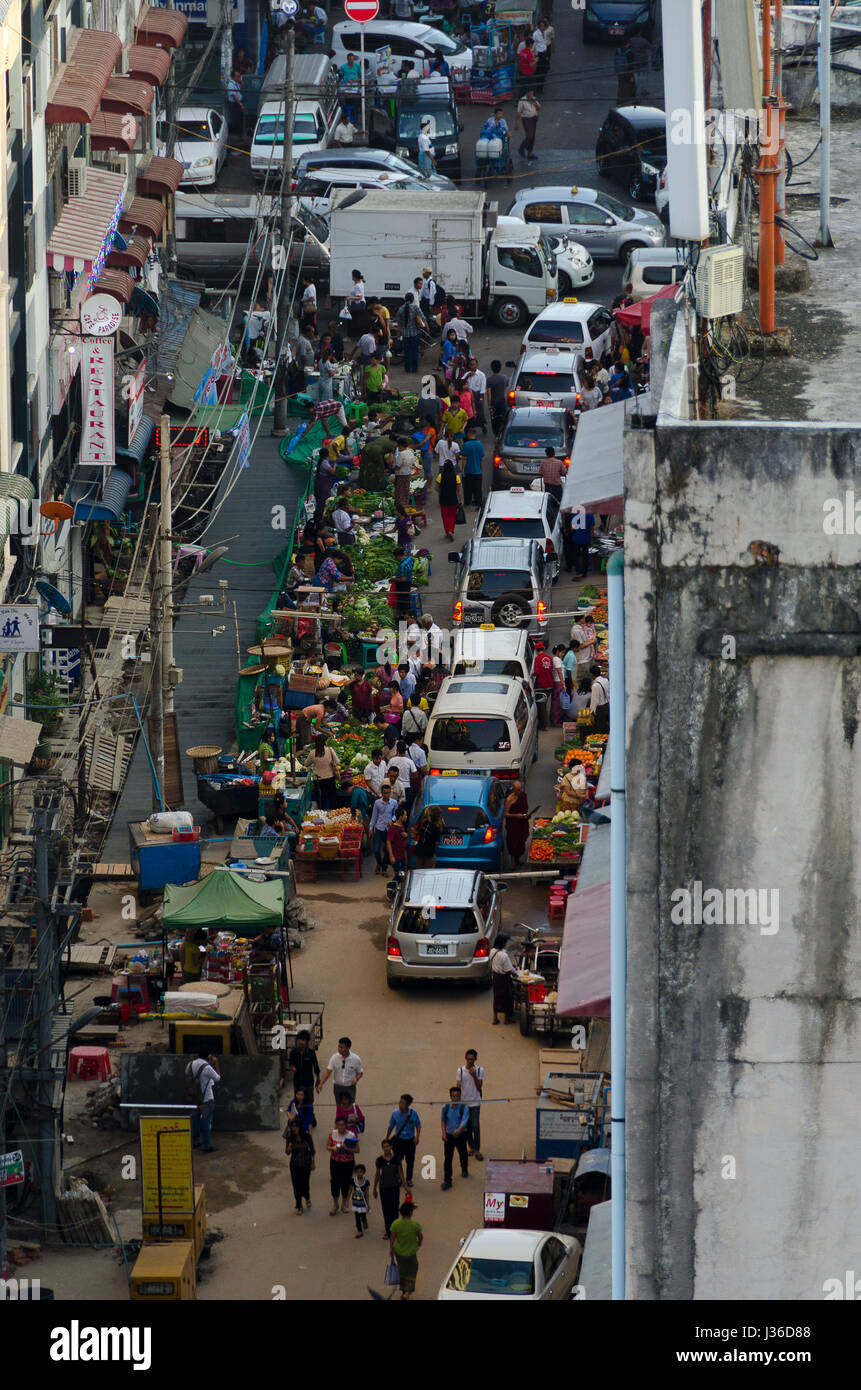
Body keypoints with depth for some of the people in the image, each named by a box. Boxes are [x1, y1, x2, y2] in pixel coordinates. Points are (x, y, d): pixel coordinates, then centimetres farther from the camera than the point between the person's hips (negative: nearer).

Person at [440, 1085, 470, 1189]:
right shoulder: (445, 1108, -5)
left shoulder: (464, 1108, -14)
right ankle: (447, 1180, -1)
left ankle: (464, 1170, 49)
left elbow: (464, 1121, -25)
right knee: (447, 1158, -5)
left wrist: (459, 1130, -43)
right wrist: (443, 1133, -1)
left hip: (461, 1135, -1)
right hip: (449, 1136, 1)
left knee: (463, 1154, 19)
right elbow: (443, 1120, 9)